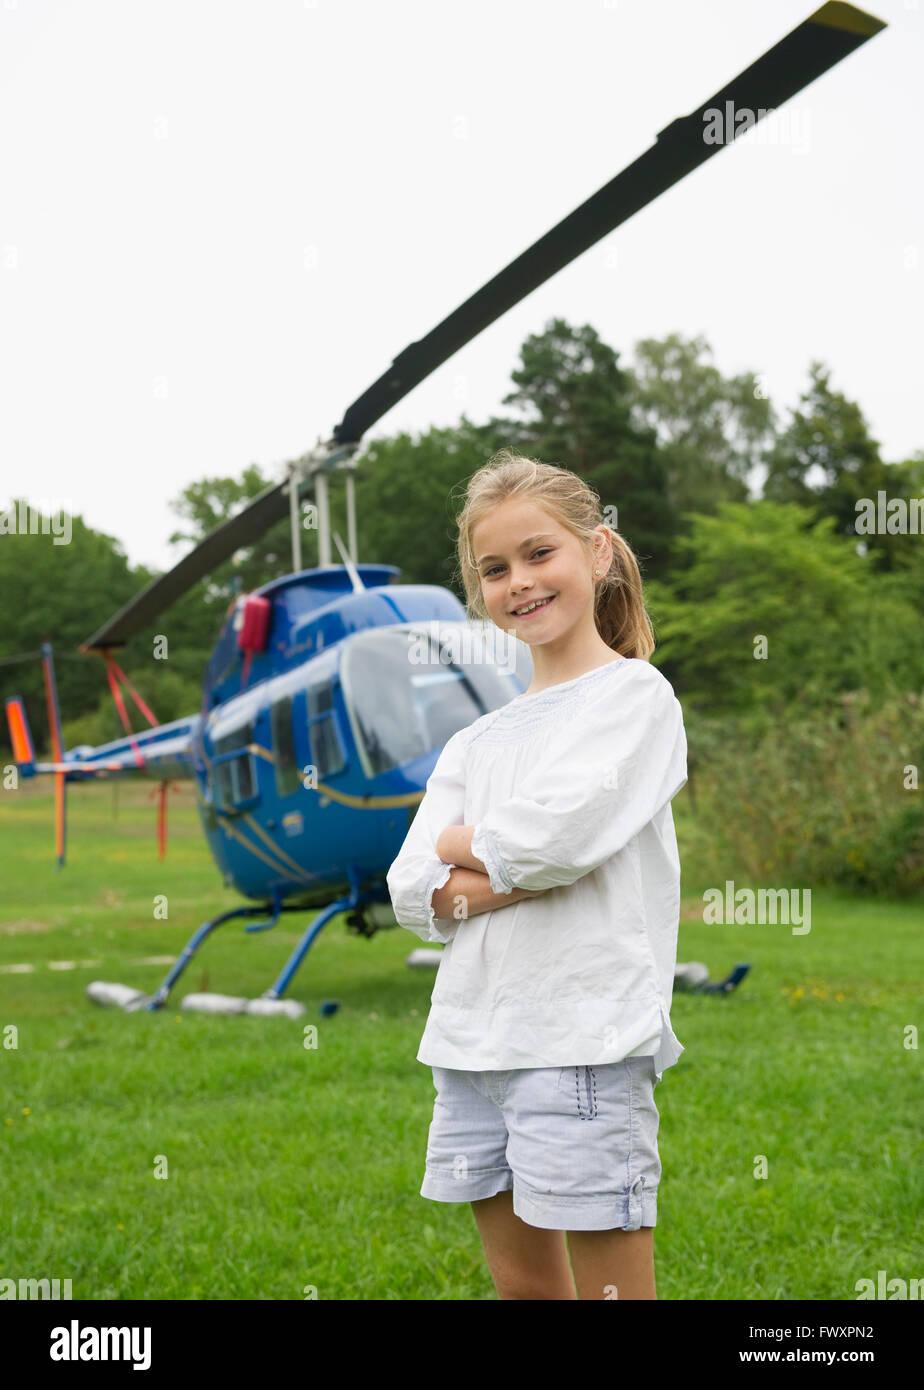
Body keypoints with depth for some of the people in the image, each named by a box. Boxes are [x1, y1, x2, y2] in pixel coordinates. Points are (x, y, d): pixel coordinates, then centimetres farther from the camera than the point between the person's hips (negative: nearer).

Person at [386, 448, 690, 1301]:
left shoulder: (636, 693, -1)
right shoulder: (477, 741, 17)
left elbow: (558, 831, -17)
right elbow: (411, 892, 6)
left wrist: (468, 847, 3)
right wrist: (513, 876, -10)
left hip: (587, 1037, -6)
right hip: (472, 1037, 7)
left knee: (608, 1286, -4)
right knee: (523, 1284, 13)